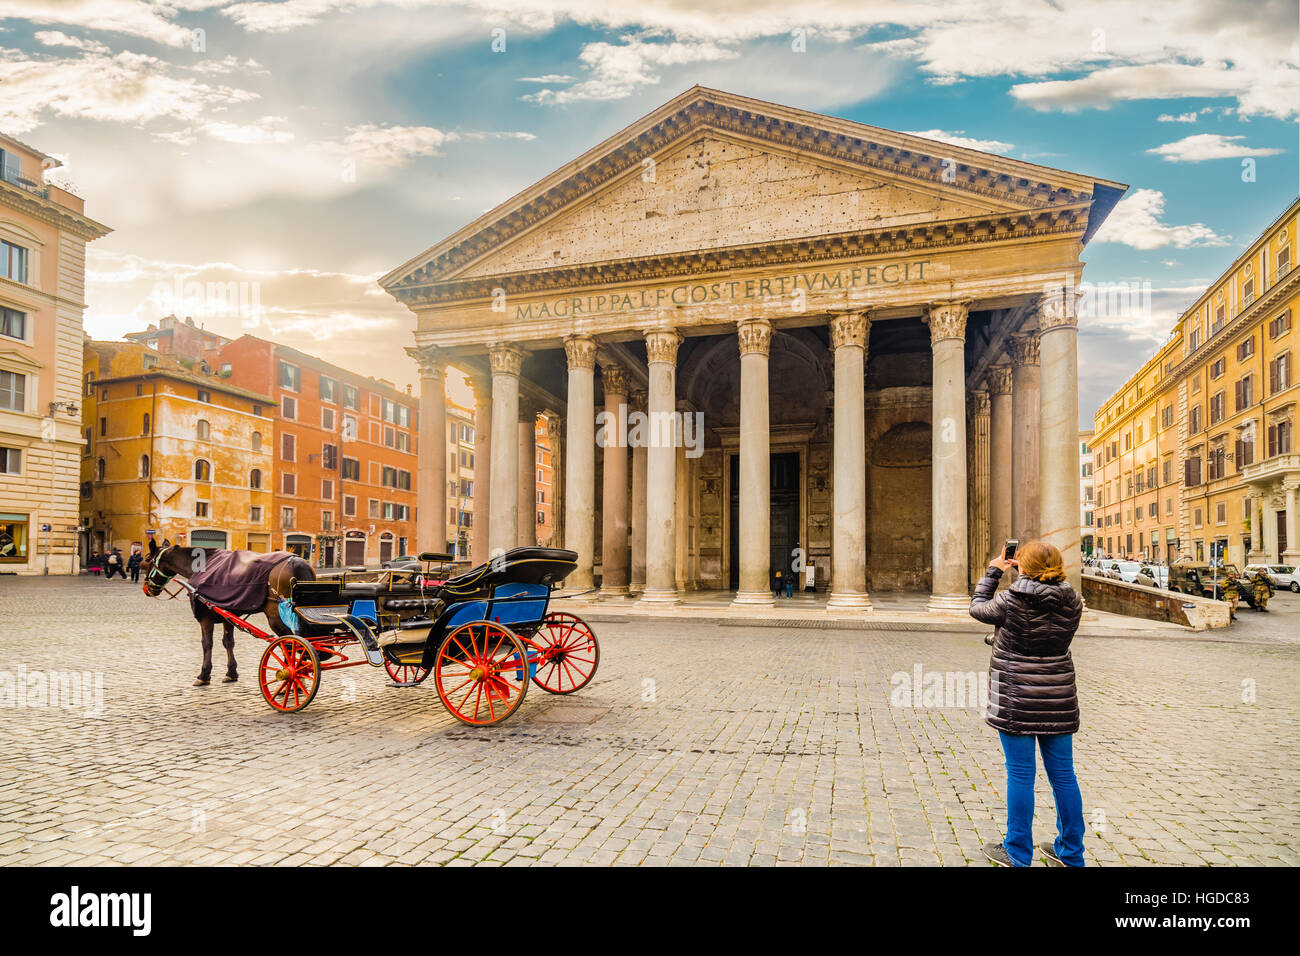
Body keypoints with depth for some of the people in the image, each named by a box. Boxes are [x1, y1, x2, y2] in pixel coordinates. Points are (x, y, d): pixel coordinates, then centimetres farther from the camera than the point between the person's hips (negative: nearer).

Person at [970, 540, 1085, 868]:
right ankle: (1071, 854, 27)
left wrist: (992, 572, 13)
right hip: (1059, 702, 5)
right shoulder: (1071, 602, -2)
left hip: (1016, 701, -5)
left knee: (1020, 775, 4)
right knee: (1063, 776, 14)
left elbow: (978, 608, 3)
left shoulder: (1011, 600, -15)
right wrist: (1042, 573, 17)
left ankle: (1017, 854, 16)